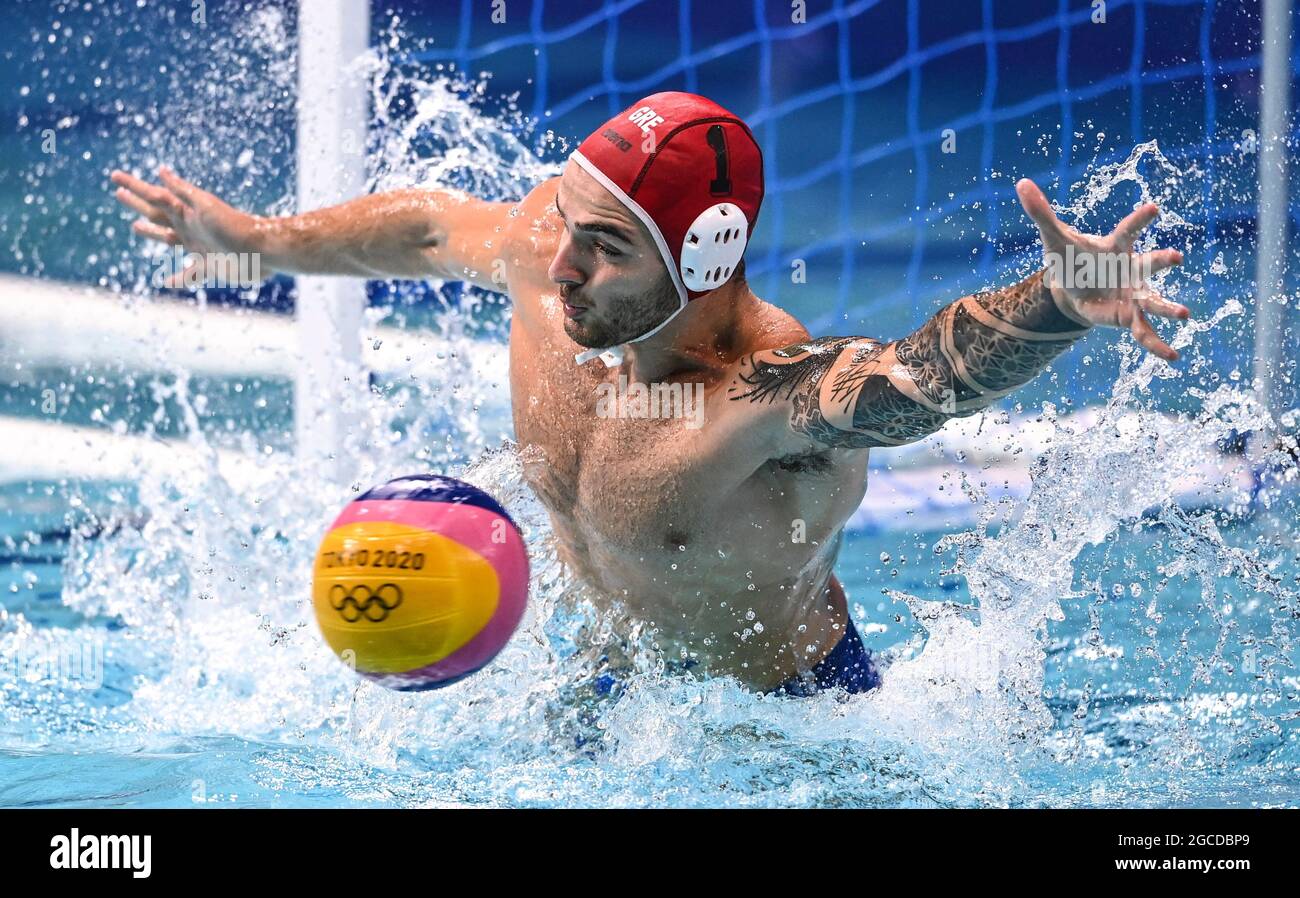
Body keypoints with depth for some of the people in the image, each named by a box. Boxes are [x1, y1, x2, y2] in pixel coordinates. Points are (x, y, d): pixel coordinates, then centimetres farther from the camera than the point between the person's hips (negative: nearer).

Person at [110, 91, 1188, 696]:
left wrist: (1064, 304, -81)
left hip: (783, 708, -6)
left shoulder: (779, 397, -40)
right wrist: (254, 237, 16)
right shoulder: (542, 250, -20)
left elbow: (929, 369, -61)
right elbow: (425, 223, 2)